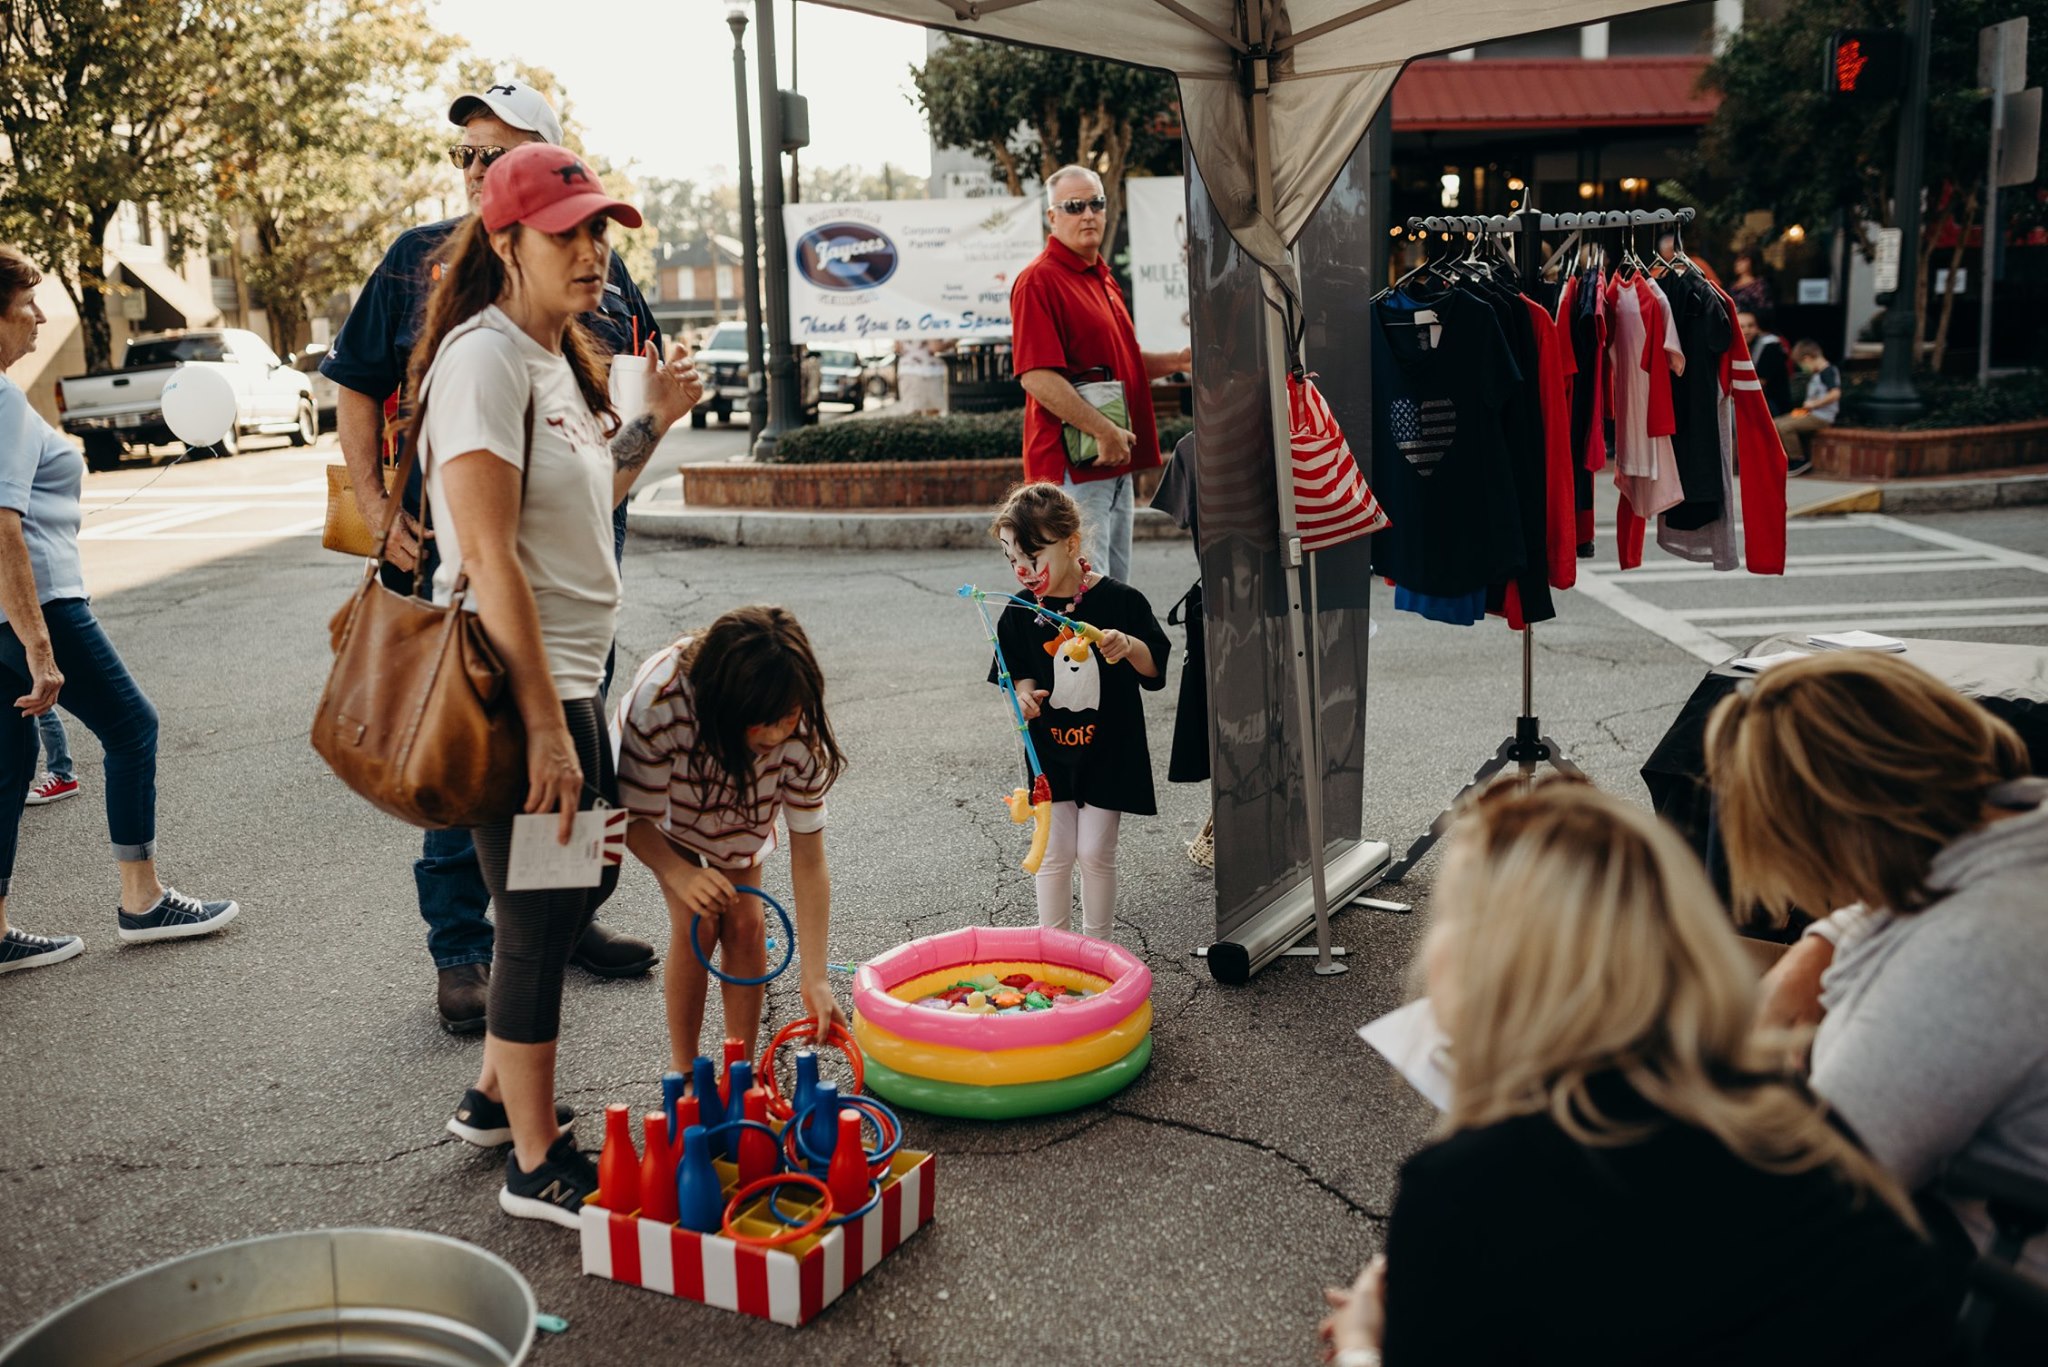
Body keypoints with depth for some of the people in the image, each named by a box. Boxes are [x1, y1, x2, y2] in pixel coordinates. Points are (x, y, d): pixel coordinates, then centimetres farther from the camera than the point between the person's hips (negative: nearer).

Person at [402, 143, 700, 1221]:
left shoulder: (559, 356, 13)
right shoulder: (484, 358, -16)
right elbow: (489, 555, -23)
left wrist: (653, 423, 11)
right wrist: (545, 724, -25)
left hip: (565, 673, 10)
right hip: (514, 684, -10)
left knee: (584, 879, 19)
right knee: (540, 913, 0)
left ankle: (495, 1093, 36)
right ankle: (536, 1165, 15)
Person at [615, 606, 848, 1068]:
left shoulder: (801, 736, -35)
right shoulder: (658, 704, -44)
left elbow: (809, 862, -29)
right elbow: (637, 819, -29)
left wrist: (815, 979, -31)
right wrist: (679, 875, -49)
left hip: (745, 801, 2)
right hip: (660, 795, -2)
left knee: (746, 922, -8)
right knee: (696, 923, -15)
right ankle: (684, 1074, 1)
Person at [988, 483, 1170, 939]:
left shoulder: (1119, 600, -11)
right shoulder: (1020, 614, -2)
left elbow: (1155, 668, -6)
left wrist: (1129, 646, -26)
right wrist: (1023, 692, -11)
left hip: (1108, 749, -2)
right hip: (1050, 749, 2)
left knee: (1095, 853, 3)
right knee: (1054, 853, 6)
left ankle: (1096, 945, 20)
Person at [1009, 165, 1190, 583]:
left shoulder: (1102, 278, 18)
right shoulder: (1039, 280, -12)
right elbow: (1036, 377, -21)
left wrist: (1177, 360, 13)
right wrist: (1104, 432, -23)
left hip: (1115, 459, 10)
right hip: (1072, 463, -10)